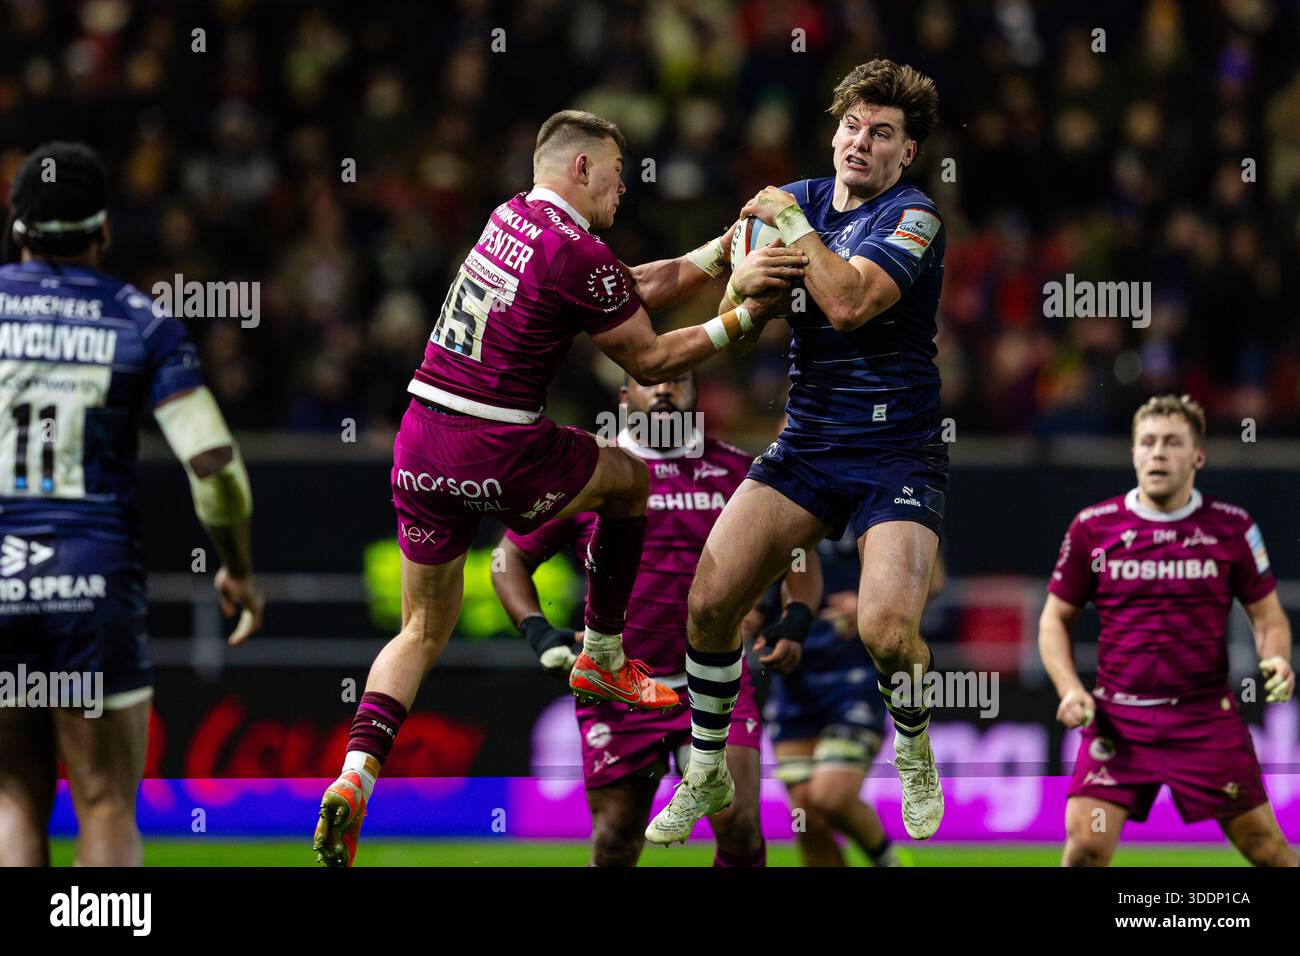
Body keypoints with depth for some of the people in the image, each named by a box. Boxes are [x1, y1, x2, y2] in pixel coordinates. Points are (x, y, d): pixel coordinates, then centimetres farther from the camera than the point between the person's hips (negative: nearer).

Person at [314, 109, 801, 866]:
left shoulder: (511, 217, 12)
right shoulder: (578, 256, -14)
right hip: (498, 455, -7)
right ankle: (603, 657, 32)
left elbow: (636, 289, 18)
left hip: (420, 442, 7)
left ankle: (356, 773, -9)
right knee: (628, 476, 23)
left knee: (424, 632, 13)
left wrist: (724, 254, 15)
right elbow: (651, 361, -2)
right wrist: (744, 319, 4)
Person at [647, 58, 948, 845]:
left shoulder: (913, 217, -10)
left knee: (887, 629, -23)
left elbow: (848, 301, -25)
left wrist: (792, 220, -15)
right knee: (710, 601, -8)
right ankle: (706, 776, 12)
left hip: (897, 454, -5)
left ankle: (915, 756, 10)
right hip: (806, 446, 5)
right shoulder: (800, 199, 9)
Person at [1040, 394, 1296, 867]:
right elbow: (1055, 618, 10)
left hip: (1207, 718, 0)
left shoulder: (1232, 527, 1)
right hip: (1117, 719, 0)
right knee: (1086, 845, -13)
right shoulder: (1092, 527, 1)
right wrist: (1069, 688, -6)